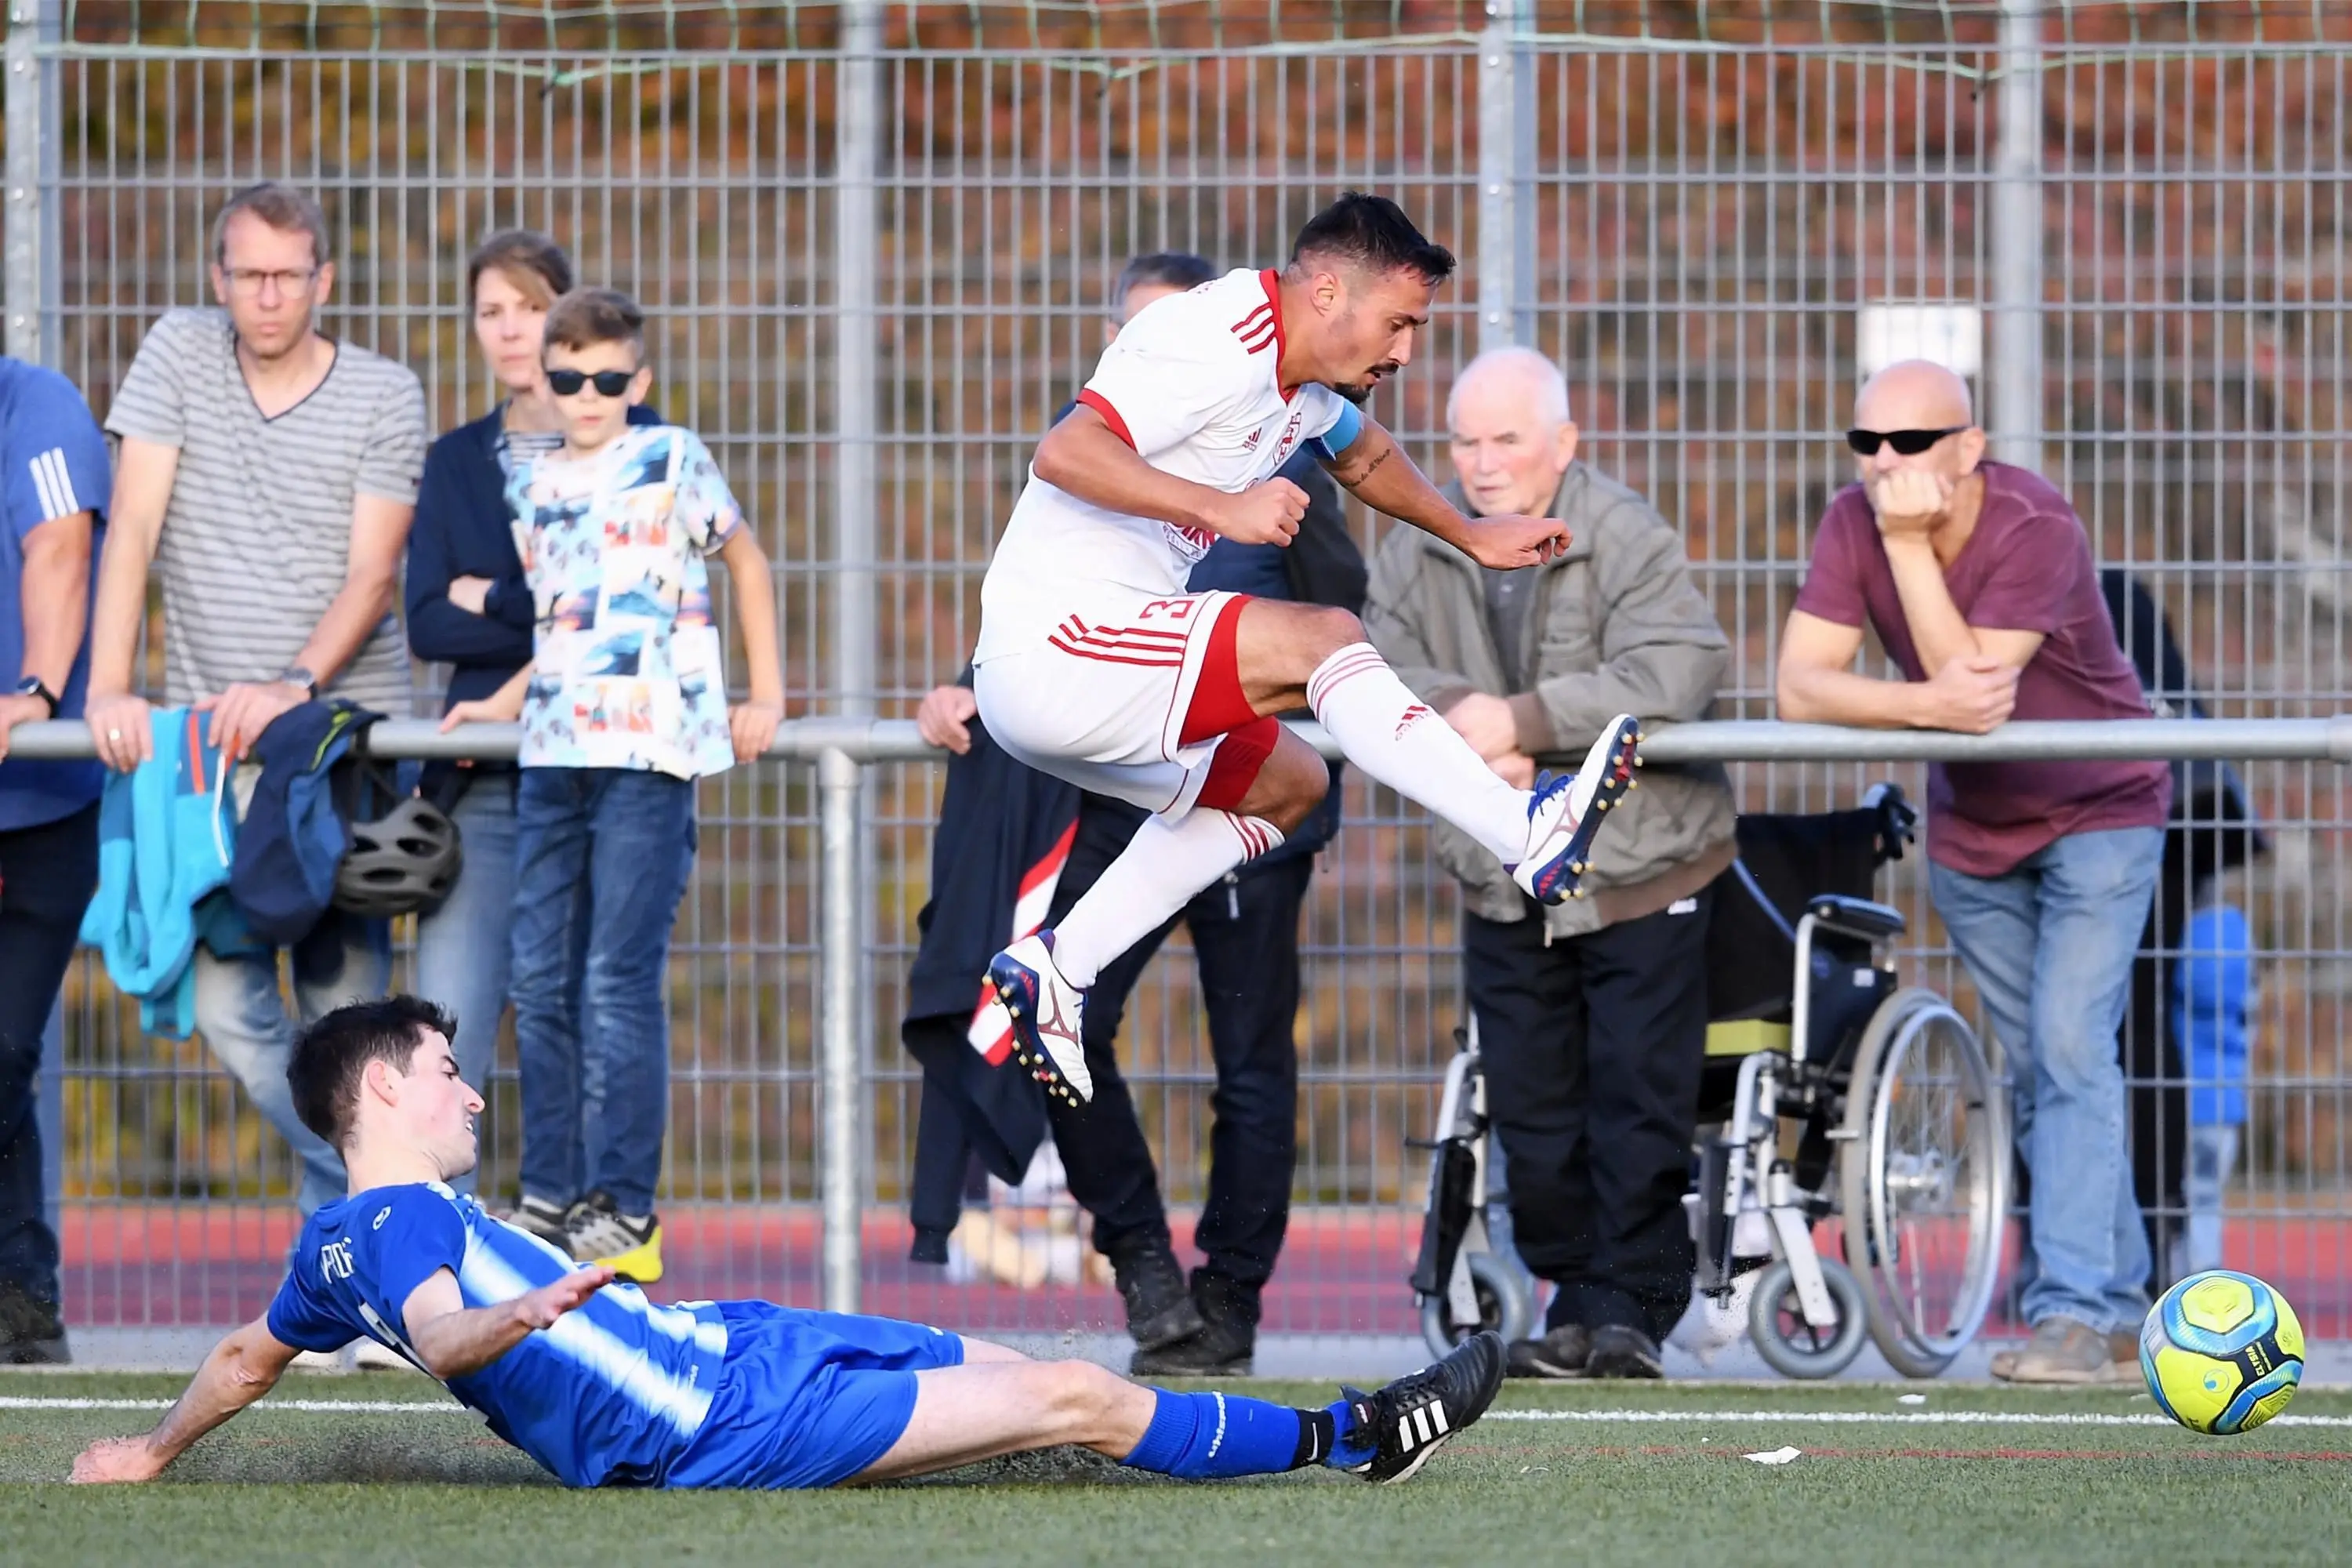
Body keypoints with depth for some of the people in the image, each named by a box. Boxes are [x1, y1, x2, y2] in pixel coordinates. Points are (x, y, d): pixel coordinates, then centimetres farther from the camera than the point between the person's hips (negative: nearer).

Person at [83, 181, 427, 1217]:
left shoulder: (384, 396, 1)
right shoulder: (179, 355, 4)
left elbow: (373, 575, -6)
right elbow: (134, 527, -3)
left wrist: (295, 685, -22)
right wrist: (108, 690, -13)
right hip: (210, 739, 1)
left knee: (343, 1000, -4)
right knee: (224, 1001, -9)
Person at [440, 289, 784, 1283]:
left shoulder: (672, 463, 2)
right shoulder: (532, 489, 15)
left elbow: (745, 558, 13)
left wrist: (766, 696, 9)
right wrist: (505, 705, 11)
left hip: (649, 753, -6)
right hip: (553, 755, 6)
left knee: (619, 981, -9)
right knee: (541, 981, 5)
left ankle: (624, 1211, -7)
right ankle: (551, 1198, 13)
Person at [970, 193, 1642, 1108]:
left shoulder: (1308, 383, 14)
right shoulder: (1218, 345, -17)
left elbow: (1364, 455, 38)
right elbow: (1062, 454, -27)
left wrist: (1468, 535, 31)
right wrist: (1224, 507, -30)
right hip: (1052, 646, -11)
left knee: (1285, 784, 20)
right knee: (1322, 639, -19)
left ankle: (1057, 970, 16)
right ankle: (1529, 834, -22)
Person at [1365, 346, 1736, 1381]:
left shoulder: (1629, 539, -15)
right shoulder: (1420, 545, 2)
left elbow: (1673, 674, -27)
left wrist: (1523, 720, -30)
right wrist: (1459, 714, -24)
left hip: (1641, 870, -5)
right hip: (1503, 884, 5)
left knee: (1640, 1103, -4)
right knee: (1531, 1111, 6)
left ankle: (1635, 1307, 5)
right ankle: (1574, 1304, 17)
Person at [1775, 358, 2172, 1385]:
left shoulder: (2035, 530, -28)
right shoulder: (1854, 526, -14)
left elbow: (1969, 676, -37)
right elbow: (1798, 687, -22)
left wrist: (1910, 546, -39)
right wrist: (1927, 704, -37)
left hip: (2096, 811, -5)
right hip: (1972, 831, 5)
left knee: (2071, 1050, -18)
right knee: (2037, 1072, 10)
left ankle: (2073, 1316, -24)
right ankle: (2119, 1294, 22)